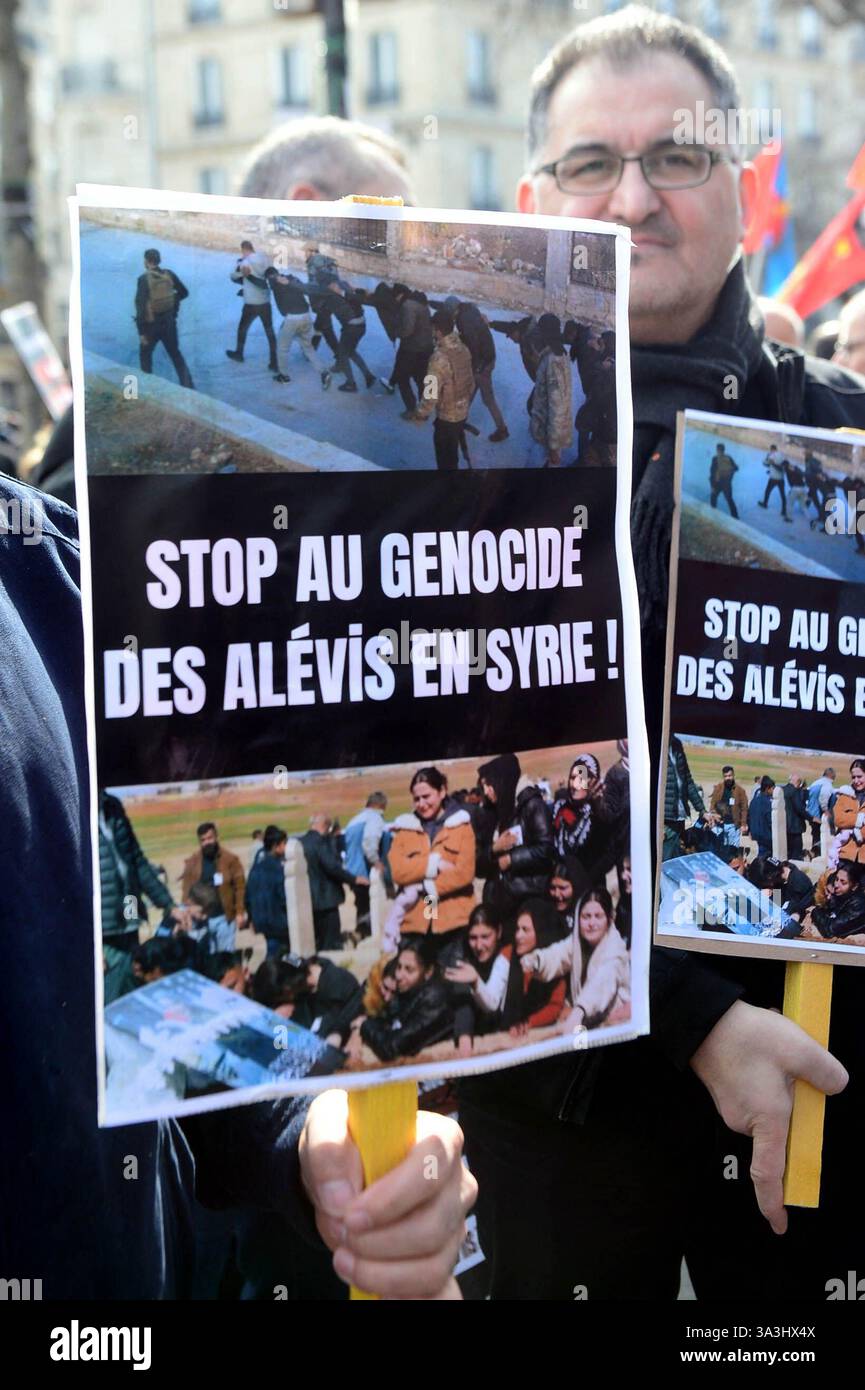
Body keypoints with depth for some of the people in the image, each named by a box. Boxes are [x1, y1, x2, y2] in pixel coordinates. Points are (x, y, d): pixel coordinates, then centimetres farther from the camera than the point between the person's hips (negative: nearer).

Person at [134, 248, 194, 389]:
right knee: (175, 354, 16)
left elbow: (140, 306, -22)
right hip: (169, 322, 4)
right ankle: (187, 385, 11)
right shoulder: (169, 274, -5)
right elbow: (184, 292, 7)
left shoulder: (144, 279, -19)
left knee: (145, 354, 19)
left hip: (151, 325, -4)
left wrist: (141, 331, -17)